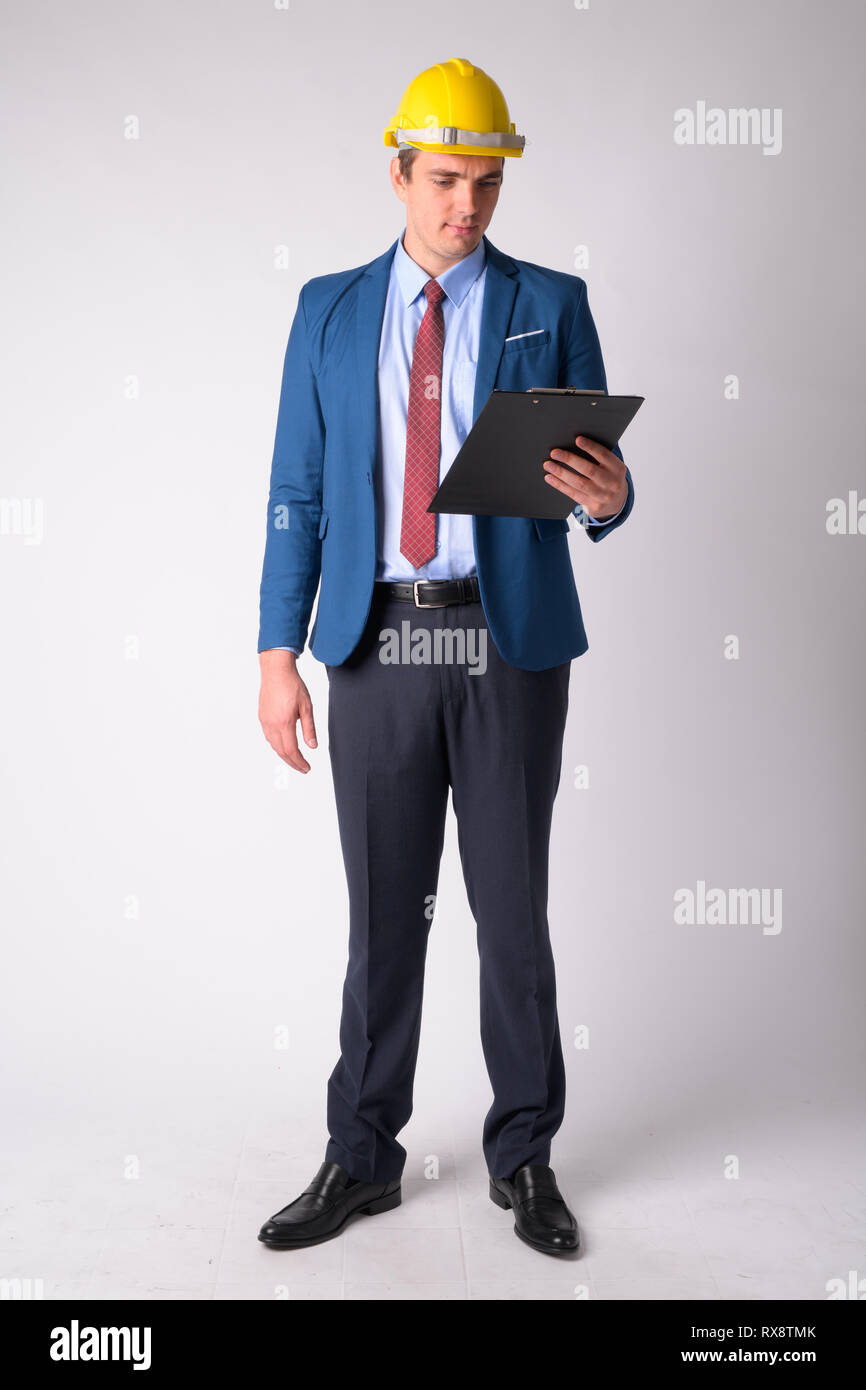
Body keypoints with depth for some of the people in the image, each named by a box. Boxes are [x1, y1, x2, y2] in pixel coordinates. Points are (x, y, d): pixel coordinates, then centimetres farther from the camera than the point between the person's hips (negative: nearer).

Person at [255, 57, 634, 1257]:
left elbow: (595, 491, 3)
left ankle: (524, 1156, 24)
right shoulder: (330, 311, 10)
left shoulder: (550, 304, 6)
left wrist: (607, 497, -22)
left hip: (512, 642, -1)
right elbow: (298, 493, 6)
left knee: (514, 910, 7)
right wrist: (278, 654, -2)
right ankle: (363, 1158, 24)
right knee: (382, 914, 9)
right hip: (377, 645, 1)